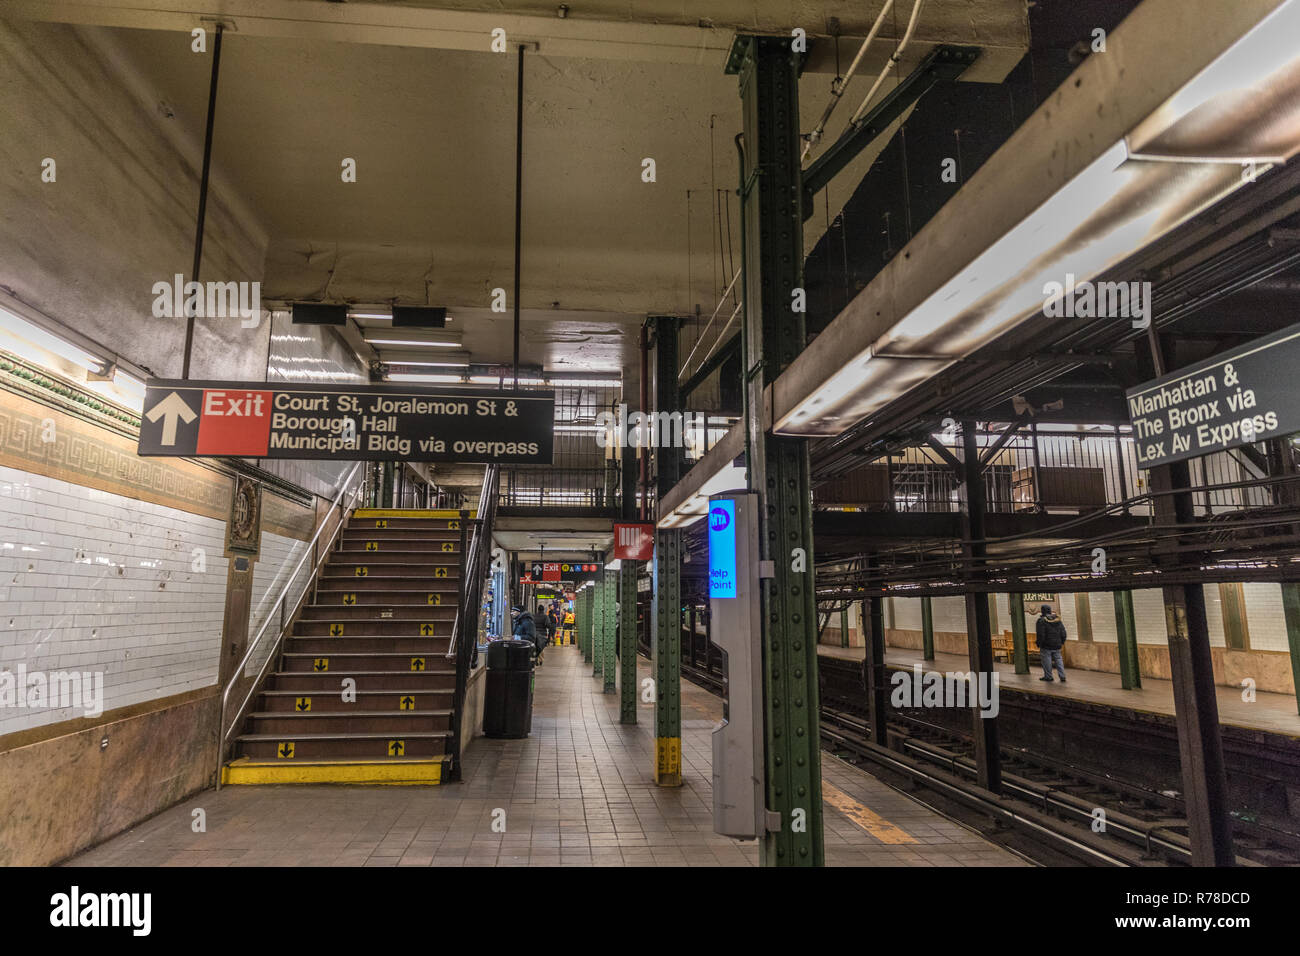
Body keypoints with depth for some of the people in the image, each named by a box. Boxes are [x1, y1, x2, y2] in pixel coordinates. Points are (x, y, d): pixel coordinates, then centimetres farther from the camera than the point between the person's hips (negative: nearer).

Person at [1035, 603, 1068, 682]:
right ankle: (1062, 676, 8)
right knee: (1058, 659, 12)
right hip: (1057, 645, 6)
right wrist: (1062, 642, 21)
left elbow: (1040, 635, -16)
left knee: (1046, 661, 3)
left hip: (1046, 646, -6)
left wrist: (1039, 645, -7)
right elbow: (1063, 632, 10)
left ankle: (1048, 677, 8)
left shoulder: (1041, 620, -14)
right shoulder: (1058, 620, 7)